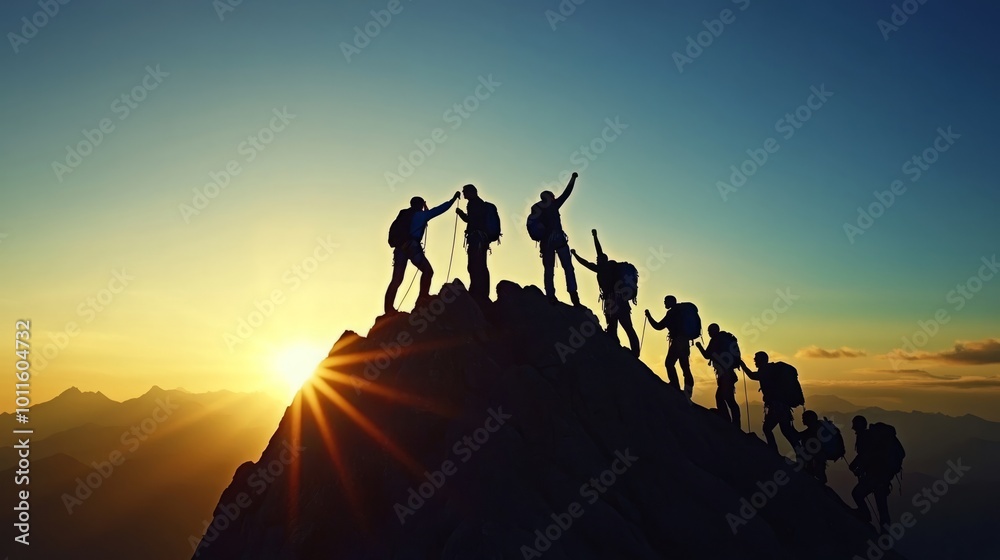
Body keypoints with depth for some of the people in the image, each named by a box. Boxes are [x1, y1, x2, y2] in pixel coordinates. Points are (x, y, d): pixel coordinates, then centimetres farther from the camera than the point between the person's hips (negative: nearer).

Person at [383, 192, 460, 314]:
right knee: (427, 270, 6)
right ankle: (423, 298, -7)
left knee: (396, 279, 1)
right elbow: (440, 209, 9)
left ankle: (388, 309, -6)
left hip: (400, 247, 6)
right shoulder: (421, 214, 9)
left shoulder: (404, 215, 24)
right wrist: (454, 198, 18)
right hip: (411, 246, -6)